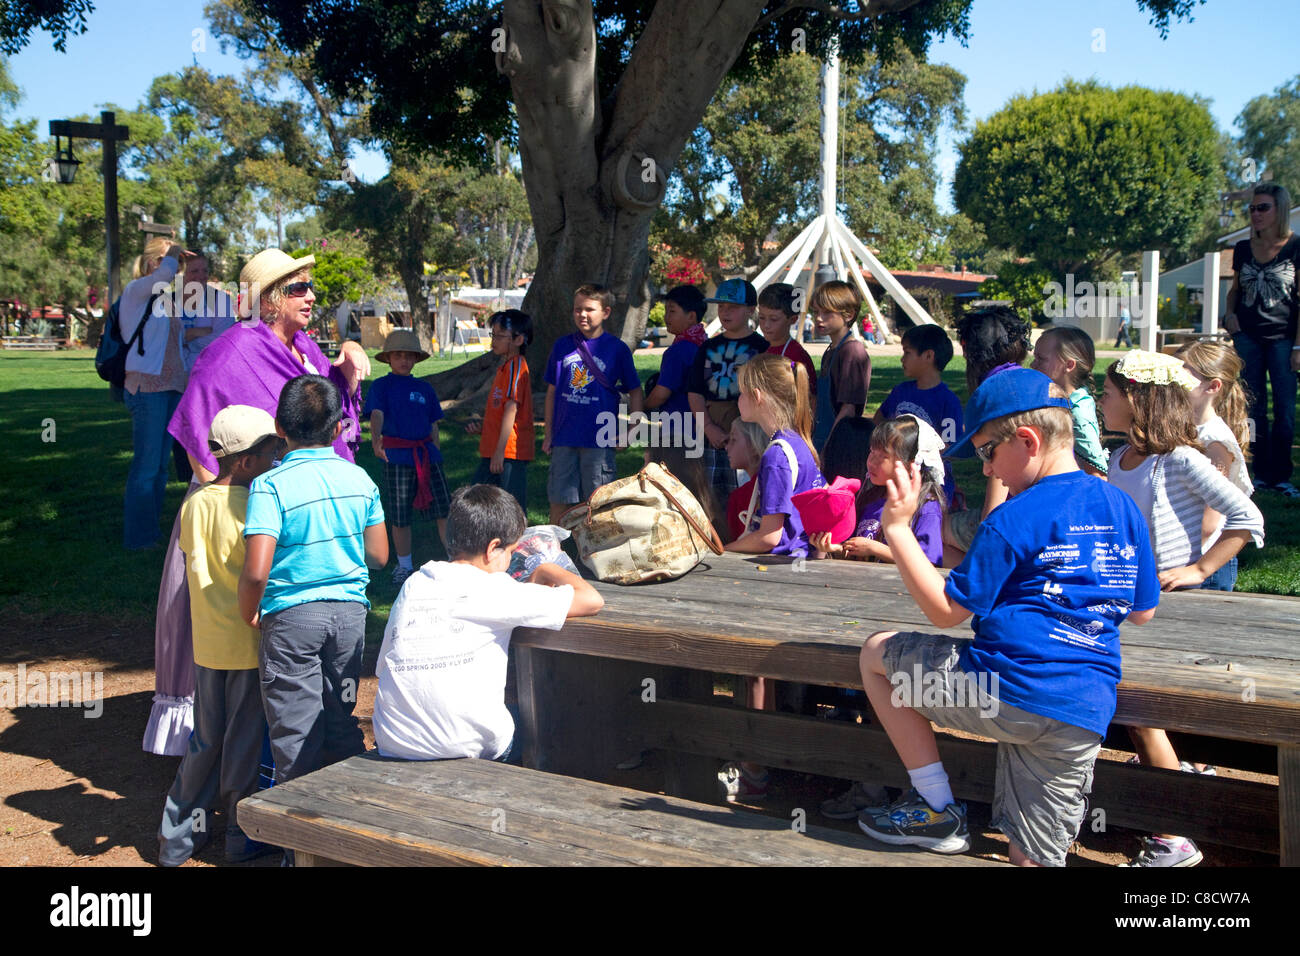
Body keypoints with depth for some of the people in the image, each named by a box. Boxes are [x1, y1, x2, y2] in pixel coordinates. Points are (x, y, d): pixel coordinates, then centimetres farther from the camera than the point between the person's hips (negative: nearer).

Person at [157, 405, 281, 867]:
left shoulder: (194, 504, 1)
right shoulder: (254, 508, -18)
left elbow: (195, 564, 10)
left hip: (207, 642, 6)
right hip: (249, 642, -6)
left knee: (206, 737, 17)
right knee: (246, 739, 7)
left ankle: (178, 833, 23)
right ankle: (243, 836, 19)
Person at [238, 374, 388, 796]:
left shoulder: (271, 486, -13)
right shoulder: (360, 479, 0)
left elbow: (256, 571, -21)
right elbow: (379, 556, 6)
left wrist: (249, 614, -3)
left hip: (292, 616, -4)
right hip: (350, 611, 4)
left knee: (295, 733, 7)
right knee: (341, 722, 18)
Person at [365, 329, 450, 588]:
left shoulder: (424, 388, 14)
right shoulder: (381, 386, 1)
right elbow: (376, 414, -15)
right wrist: (375, 439, -33)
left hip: (426, 453, 3)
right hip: (397, 456, -3)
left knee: (444, 509, -1)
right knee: (399, 516, 4)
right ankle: (404, 566, 19)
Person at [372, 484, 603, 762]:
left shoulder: (413, 584, 8)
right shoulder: (496, 590, -7)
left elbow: (382, 670, 16)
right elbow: (592, 601, -7)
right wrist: (546, 570, 13)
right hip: (464, 747, -5)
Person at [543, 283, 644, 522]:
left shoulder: (617, 348, 0)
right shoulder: (562, 346, 7)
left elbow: (635, 392, 6)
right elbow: (552, 392, 13)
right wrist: (548, 435, 10)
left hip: (600, 440, -2)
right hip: (564, 438, 3)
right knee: (559, 503, 7)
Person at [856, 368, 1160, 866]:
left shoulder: (1013, 520, -8)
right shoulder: (1123, 509, 13)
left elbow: (946, 609, -8)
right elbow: (1142, 613, 22)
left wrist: (897, 527, -6)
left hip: (1003, 692, -7)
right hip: (1084, 720, 7)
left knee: (876, 653, 13)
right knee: (1035, 858, 18)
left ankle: (937, 810, 13)